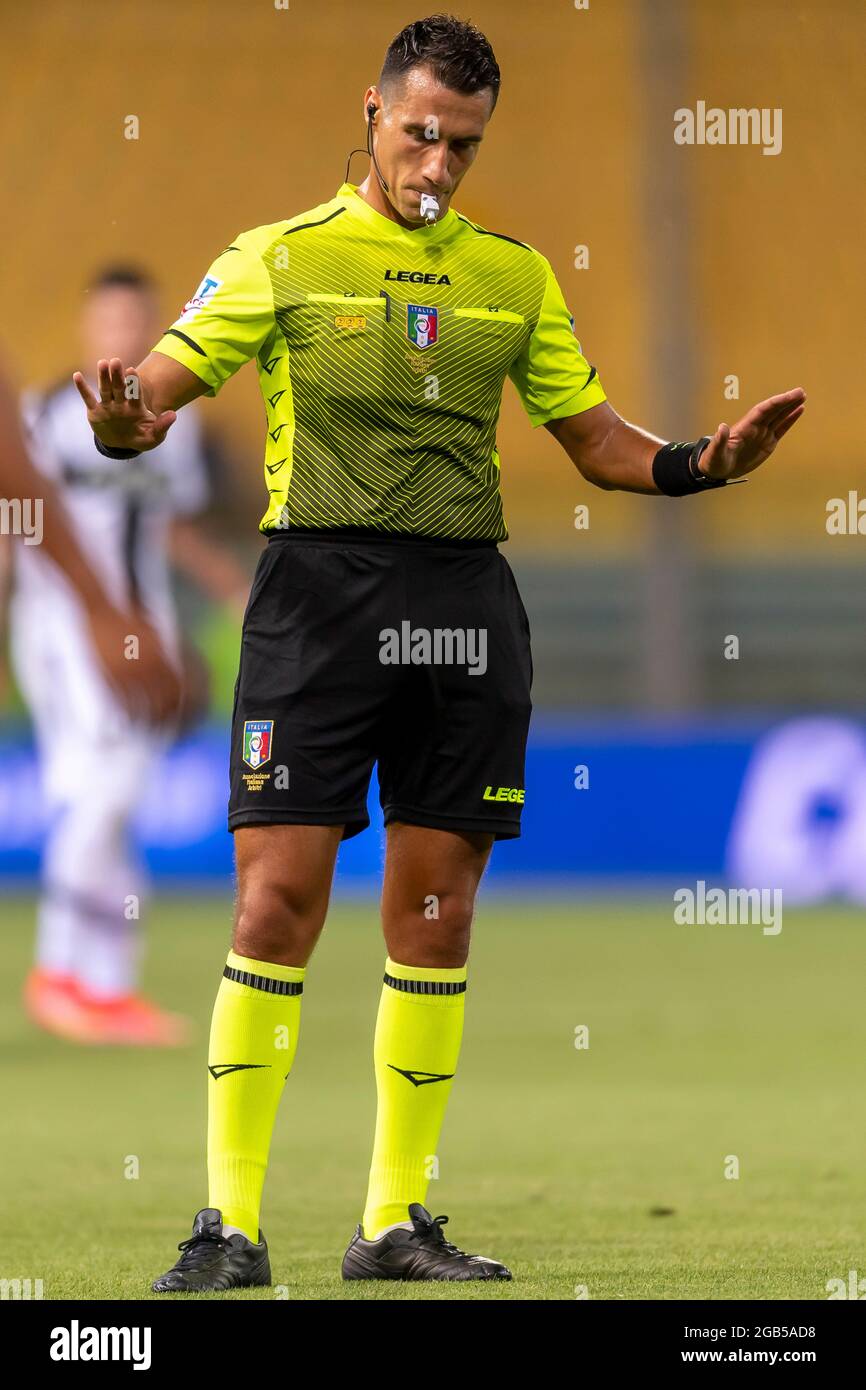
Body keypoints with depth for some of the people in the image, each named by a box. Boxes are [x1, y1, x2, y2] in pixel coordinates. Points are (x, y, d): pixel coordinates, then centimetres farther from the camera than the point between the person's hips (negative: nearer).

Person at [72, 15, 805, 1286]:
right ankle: (230, 1223, -4)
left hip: (465, 606, 4)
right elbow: (157, 390, -1)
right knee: (278, 902, -9)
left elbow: (597, 440, 19)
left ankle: (396, 1221, 12)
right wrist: (126, 427, -25)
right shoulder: (281, 259, 4)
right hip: (318, 588, -3)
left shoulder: (515, 275, 14)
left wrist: (705, 464, 0)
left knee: (436, 917, 4)